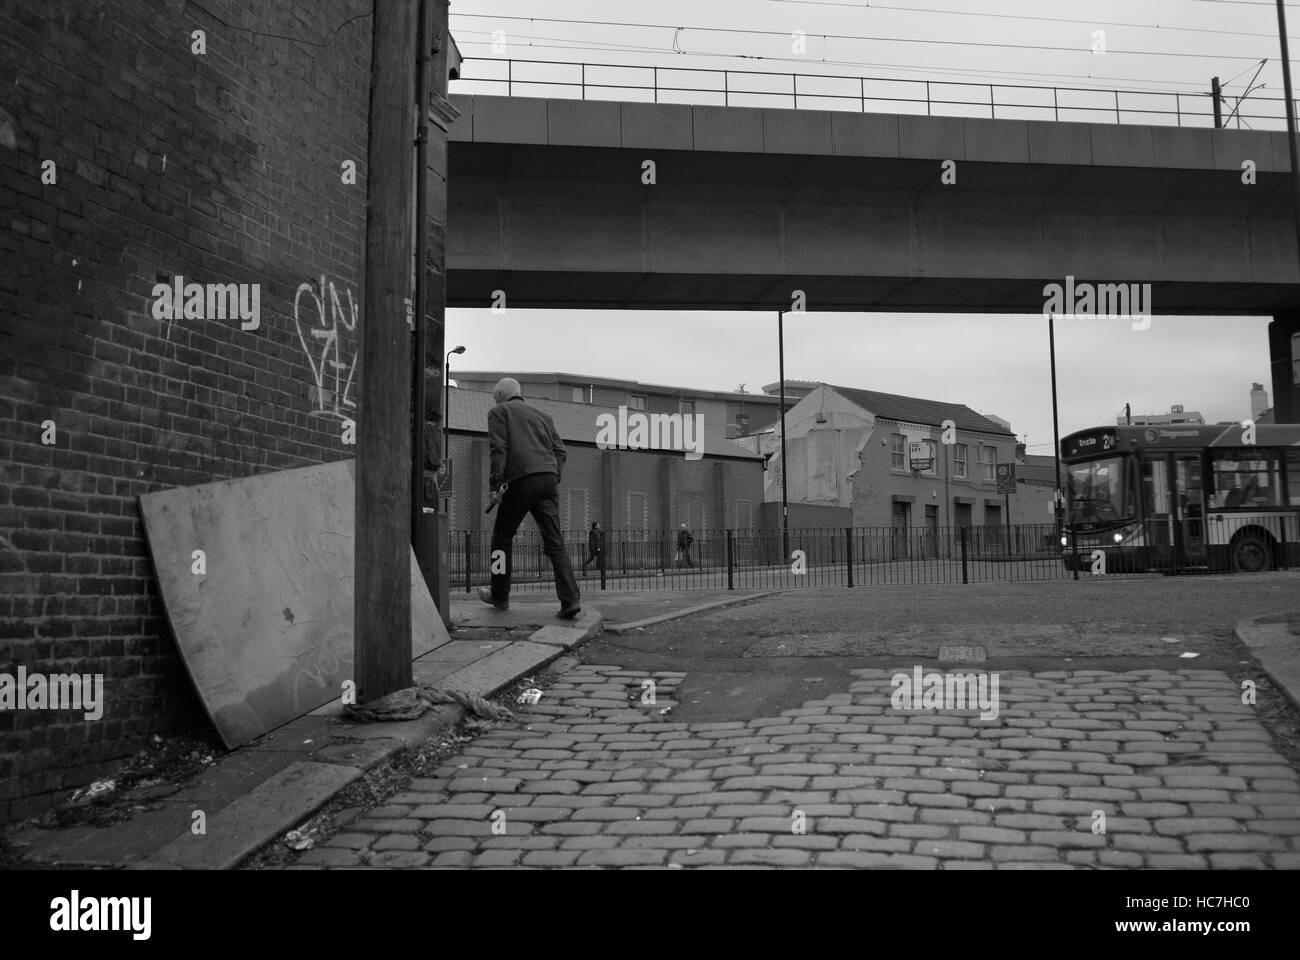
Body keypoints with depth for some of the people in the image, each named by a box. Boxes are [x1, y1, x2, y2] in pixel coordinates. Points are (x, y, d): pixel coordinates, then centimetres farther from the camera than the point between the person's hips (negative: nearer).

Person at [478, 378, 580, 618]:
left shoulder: (499, 412, 10)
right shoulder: (542, 416, 26)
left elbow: (498, 449, -5)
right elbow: (560, 451, 17)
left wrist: (495, 483, -7)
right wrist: (554, 477, 15)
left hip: (520, 480, -5)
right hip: (548, 478, 5)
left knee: (502, 537, 14)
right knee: (554, 542, 1)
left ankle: (500, 595, 23)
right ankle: (570, 599, -12)